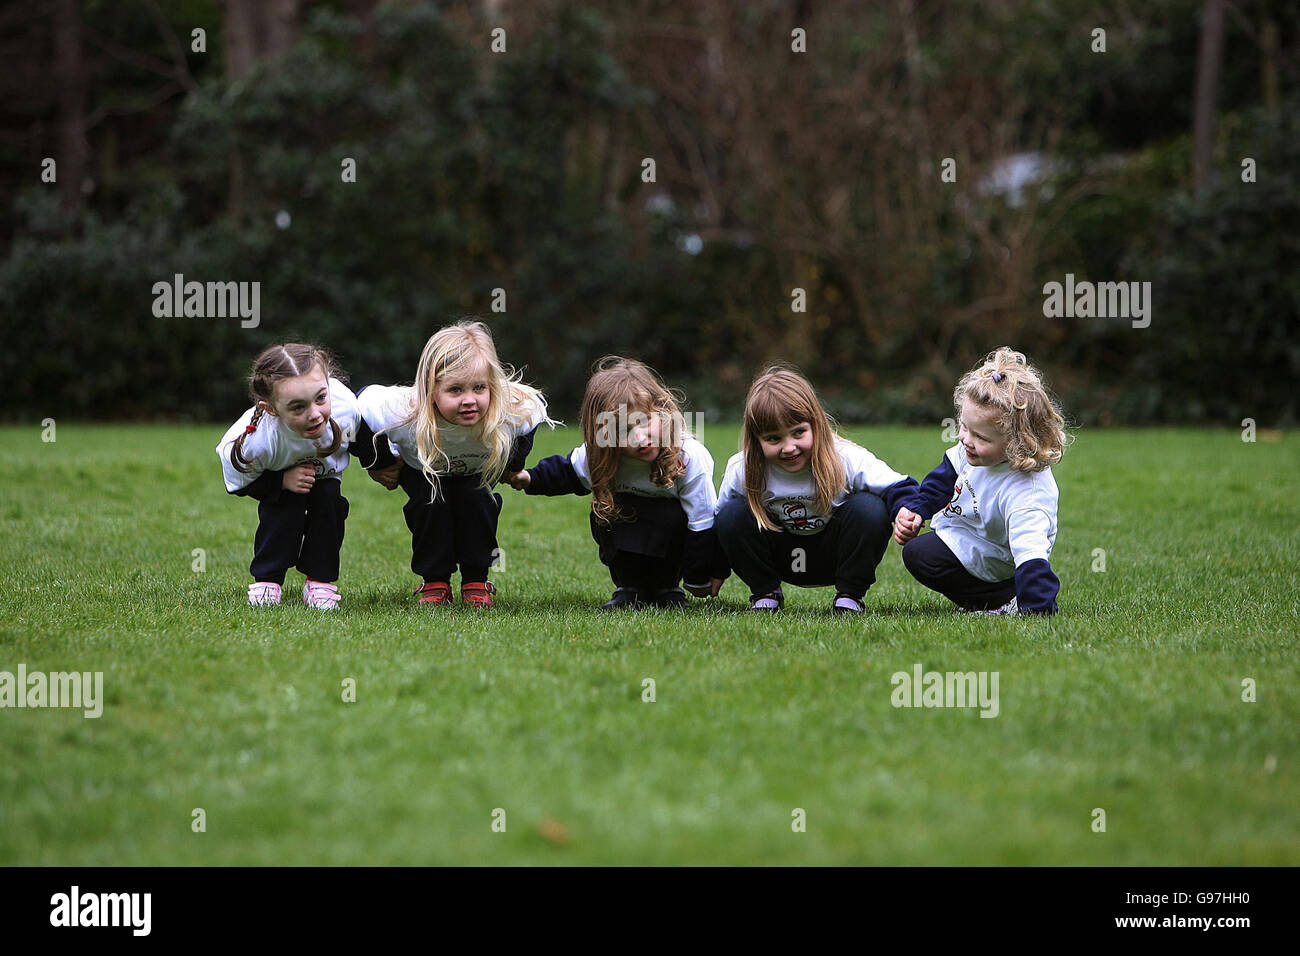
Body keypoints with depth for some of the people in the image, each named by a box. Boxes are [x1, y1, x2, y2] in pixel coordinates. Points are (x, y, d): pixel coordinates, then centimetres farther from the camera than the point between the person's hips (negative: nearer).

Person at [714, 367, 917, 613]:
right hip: (782, 560, 1)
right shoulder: (741, 470, -19)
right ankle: (765, 592, -3)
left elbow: (896, 488, -22)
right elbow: (719, 520, -3)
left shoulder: (847, 460, -25)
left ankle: (849, 595, -11)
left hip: (833, 555, -1)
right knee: (732, 515, -24)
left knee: (869, 508, -30)